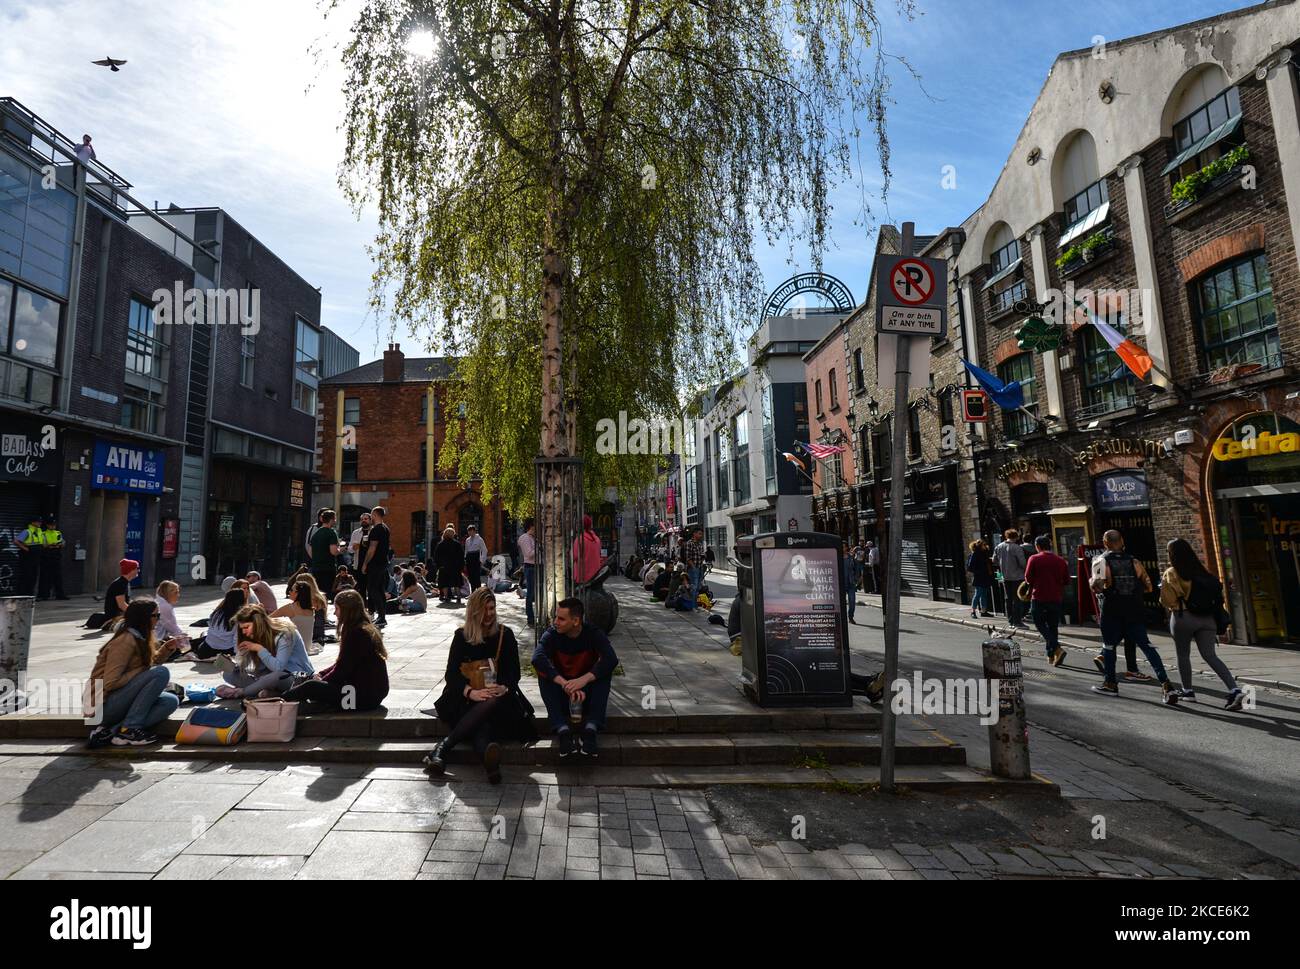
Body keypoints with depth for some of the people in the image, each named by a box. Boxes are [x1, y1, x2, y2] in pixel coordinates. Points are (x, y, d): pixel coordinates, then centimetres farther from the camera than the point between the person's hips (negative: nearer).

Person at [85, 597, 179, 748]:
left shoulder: (140, 638, 8)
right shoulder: (125, 641, -19)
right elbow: (110, 683, -23)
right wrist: (142, 671, -14)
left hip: (119, 702, 8)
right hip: (102, 704, -8)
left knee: (171, 701, -6)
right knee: (161, 673, -23)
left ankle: (110, 732, -11)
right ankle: (129, 728, -16)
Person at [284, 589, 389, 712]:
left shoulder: (357, 633, -17)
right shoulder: (363, 629, 14)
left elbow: (342, 670, -15)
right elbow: (342, 664, 19)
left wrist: (322, 680, 0)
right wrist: (321, 674, 9)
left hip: (365, 696, -10)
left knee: (310, 686, -10)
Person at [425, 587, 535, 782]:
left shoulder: (505, 634, 9)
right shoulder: (462, 636, 9)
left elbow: (514, 672, 6)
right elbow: (451, 673, 1)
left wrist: (504, 688, -18)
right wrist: (471, 692, -20)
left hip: (499, 695, 0)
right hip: (467, 699, 0)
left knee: (492, 702, -37)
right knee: (481, 723, -34)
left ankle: (444, 746, -42)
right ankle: (491, 763, -59)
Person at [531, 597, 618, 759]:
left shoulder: (594, 634, -13)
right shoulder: (551, 635, -12)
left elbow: (611, 659, -30)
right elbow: (537, 658, -31)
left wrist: (584, 679, -44)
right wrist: (565, 684, -43)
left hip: (587, 693, 0)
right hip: (561, 694, 1)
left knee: (604, 671, -26)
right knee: (544, 674, -26)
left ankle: (590, 729, -35)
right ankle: (563, 731, -35)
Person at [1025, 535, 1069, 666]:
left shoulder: (1034, 559, -8)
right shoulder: (1061, 561, 4)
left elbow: (1028, 578, -9)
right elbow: (1067, 581, 7)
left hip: (1039, 598, -4)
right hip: (1056, 599, 4)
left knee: (1040, 625, 4)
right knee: (1053, 627, 13)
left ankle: (1057, 649, -15)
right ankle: (1051, 656, 18)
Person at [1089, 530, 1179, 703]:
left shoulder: (1102, 561, -7)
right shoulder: (1134, 561, 5)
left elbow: (1096, 585, -20)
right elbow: (1148, 586, 8)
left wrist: (1091, 582, 1)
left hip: (1112, 612, -3)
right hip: (1134, 611, 3)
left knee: (1109, 646, 10)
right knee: (1146, 645, 6)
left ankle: (1110, 684, 19)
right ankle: (1166, 684, -4)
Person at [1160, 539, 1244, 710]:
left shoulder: (1171, 574, -8)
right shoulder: (1202, 571, 7)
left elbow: (1166, 601, -7)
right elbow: (1216, 589, 9)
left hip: (1183, 618, -4)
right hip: (1207, 617, 5)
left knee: (1183, 655, 11)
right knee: (1210, 656, 4)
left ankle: (1188, 691, 18)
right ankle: (1235, 690, -10)